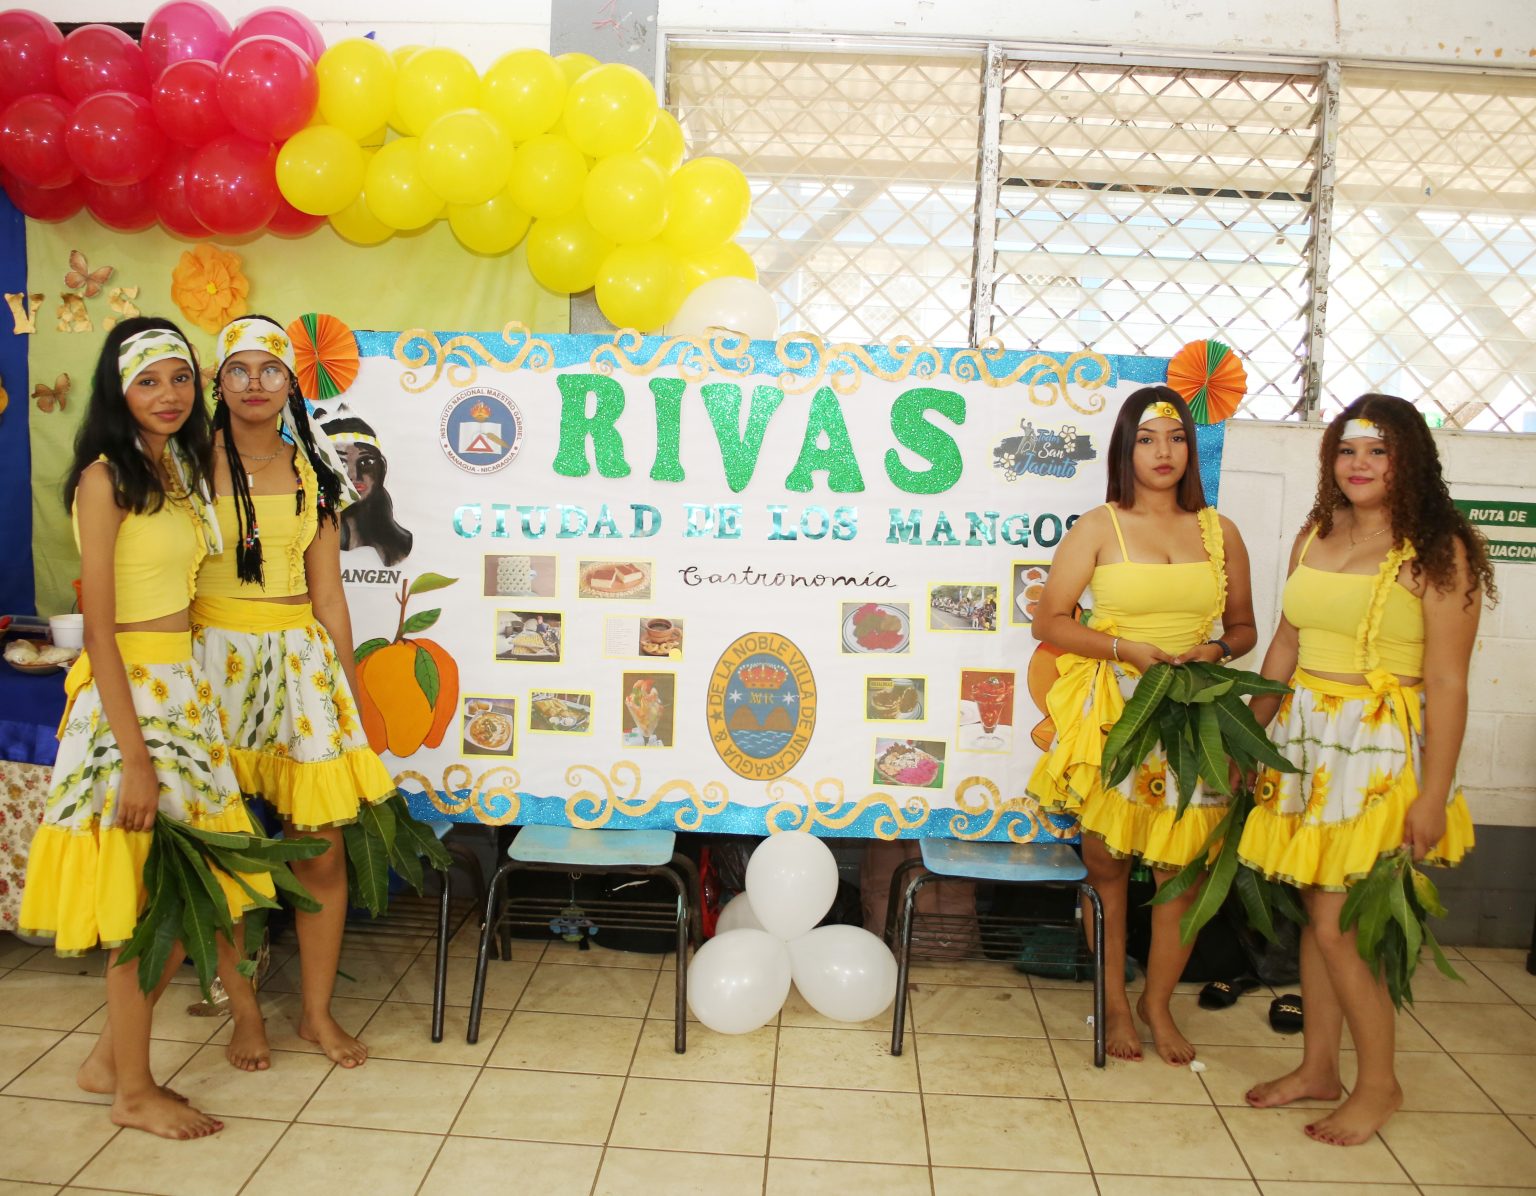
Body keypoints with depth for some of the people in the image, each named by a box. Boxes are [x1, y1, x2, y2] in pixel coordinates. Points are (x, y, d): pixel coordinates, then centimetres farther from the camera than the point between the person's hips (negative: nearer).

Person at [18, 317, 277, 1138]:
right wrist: (134, 755, -19)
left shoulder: (183, 468, 12)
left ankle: (111, 1056, 29)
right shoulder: (106, 477, -11)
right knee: (145, 897, 1)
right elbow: (98, 625, -16)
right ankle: (133, 1091, 18)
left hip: (182, 684, 8)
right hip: (127, 692, -8)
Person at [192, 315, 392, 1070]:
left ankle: (318, 1012, 19)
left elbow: (327, 593, 11)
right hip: (216, 661, -2)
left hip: (301, 661, 3)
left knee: (323, 852, 2)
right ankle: (245, 1011, 23)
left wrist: (349, 691, 10)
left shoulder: (313, 471, 9)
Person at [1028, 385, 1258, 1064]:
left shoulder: (1219, 534, 8)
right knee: (1106, 862, 5)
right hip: (1110, 711, -2)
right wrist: (1126, 648, -15)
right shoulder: (1099, 528, -1)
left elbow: (1243, 626, 16)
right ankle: (1114, 1001, 24)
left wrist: (1219, 650, -6)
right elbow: (1049, 622, -4)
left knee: (1184, 867, 3)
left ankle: (1158, 1003, 24)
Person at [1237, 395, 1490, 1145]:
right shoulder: (1315, 535, 8)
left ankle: (1379, 1082, 20)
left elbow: (1446, 683, -12)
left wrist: (1432, 795, -13)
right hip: (1305, 737, 6)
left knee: (1338, 921, -2)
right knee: (1315, 911, 13)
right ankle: (1317, 1067, 29)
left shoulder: (1437, 552, -10)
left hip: (1380, 749, -6)